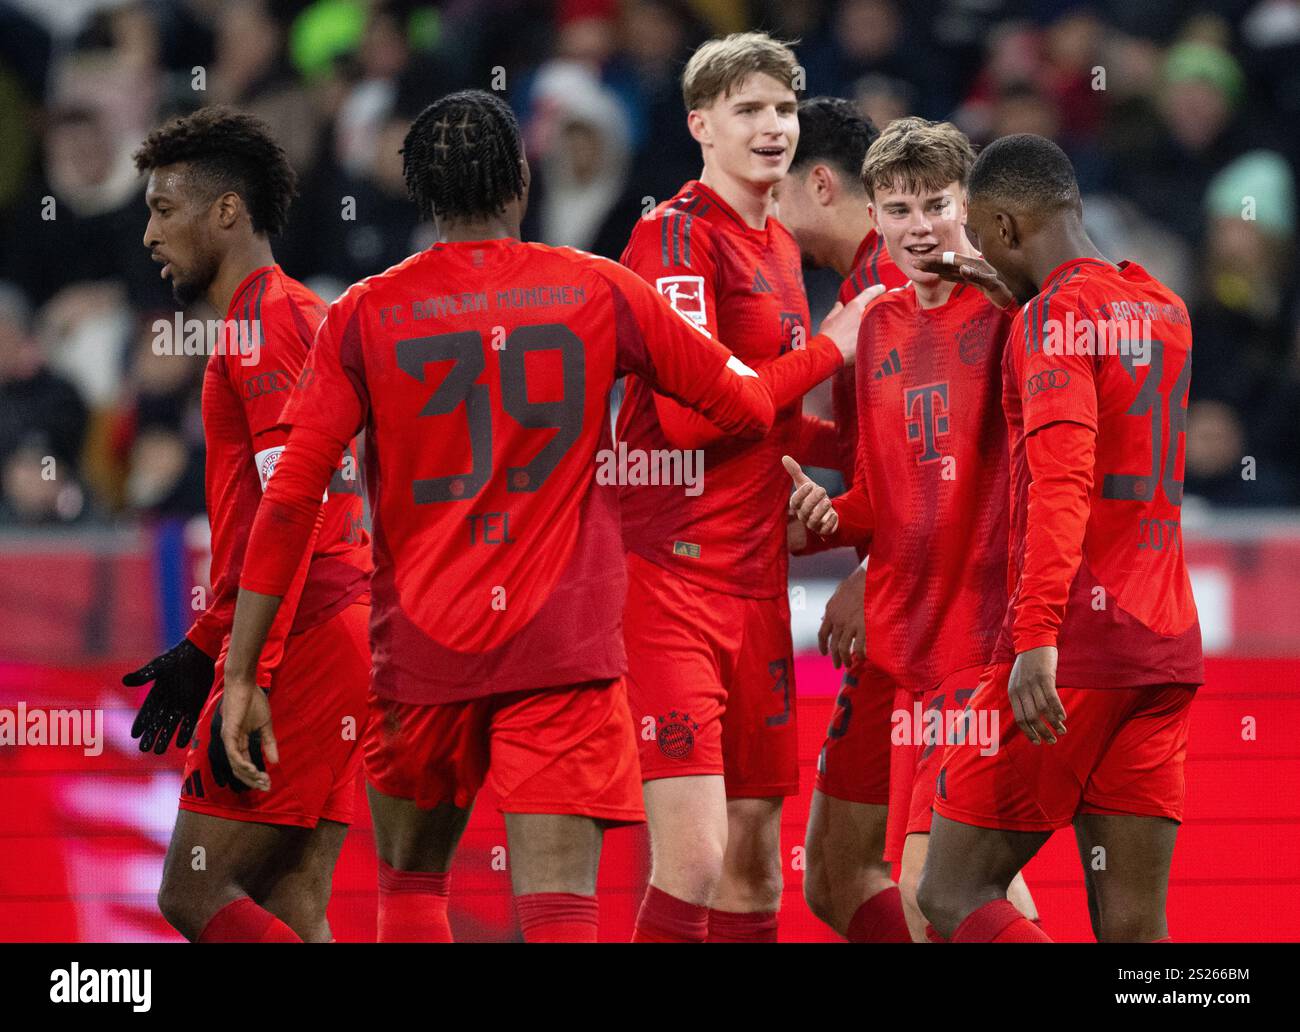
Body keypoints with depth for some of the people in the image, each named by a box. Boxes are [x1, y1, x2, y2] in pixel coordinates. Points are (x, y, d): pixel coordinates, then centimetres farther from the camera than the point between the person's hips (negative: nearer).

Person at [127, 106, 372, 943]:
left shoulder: (263, 317, -9)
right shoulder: (302, 313, 23)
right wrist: (204, 650, 31)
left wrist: (247, 681, -22)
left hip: (302, 645, -10)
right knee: (287, 914, 7)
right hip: (349, 635, 10)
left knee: (195, 894, -9)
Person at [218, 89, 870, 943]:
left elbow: (289, 502, -4)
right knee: (560, 907, -8)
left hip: (423, 649, 1)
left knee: (412, 882, 20)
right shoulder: (600, 293, 1)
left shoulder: (365, 316, 0)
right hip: (565, 649, -1)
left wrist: (242, 674, 0)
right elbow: (748, 404, 11)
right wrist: (829, 350, 32)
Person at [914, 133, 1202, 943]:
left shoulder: (1056, 314, -8)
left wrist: (1037, 638, -30)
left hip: (1075, 641, -8)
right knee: (1133, 928, 3)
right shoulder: (1165, 312, 16)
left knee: (953, 897, -3)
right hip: (1166, 643, 8)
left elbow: (1062, 475, -22)